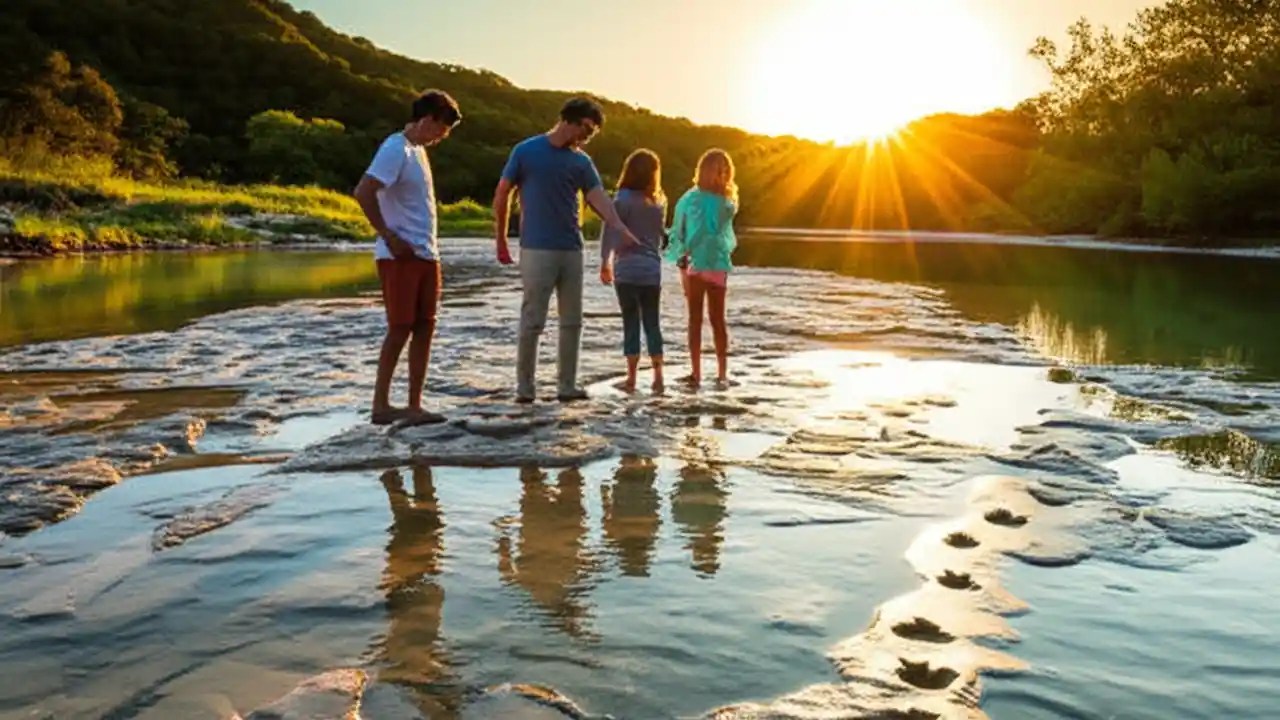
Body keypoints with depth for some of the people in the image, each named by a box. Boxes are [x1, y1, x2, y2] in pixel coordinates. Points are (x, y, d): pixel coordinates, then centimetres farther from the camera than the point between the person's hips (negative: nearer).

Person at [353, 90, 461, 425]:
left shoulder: (418, 149, 16)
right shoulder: (396, 149, -12)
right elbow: (363, 193, -21)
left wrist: (430, 249, 15)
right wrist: (388, 236, -18)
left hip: (426, 255, 8)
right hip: (401, 256, -8)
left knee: (424, 327, 6)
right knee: (400, 329, -5)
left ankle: (414, 405, 10)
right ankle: (381, 405, 4)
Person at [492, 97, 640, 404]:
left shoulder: (582, 162, 9)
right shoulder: (526, 151, -1)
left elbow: (598, 197, -5)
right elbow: (502, 195, 4)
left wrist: (621, 228, -23)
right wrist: (501, 241, 4)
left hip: (572, 249, 5)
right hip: (536, 249, -5)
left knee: (572, 321, 6)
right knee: (532, 321, -3)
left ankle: (568, 385, 14)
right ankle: (525, 386, 9)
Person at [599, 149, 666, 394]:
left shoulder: (623, 199, -6)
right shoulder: (659, 201, 8)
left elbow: (610, 231, -10)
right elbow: (661, 232, 12)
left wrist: (605, 263, -3)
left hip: (626, 269, -3)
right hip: (652, 270, 3)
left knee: (631, 323, 3)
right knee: (652, 324, 9)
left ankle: (632, 378, 4)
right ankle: (657, 376, 5)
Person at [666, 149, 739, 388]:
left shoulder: (727, 201, 7)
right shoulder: (690, 199, 0)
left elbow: (726, 232, 12)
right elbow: (677, 231, 1)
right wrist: (681, 254, -11)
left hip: (717, 264, 1)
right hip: (693, 264, -1)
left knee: (717, 318, 4)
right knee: (695, 318, 5)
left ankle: (722, 372, 8)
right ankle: (696, 372, 10)